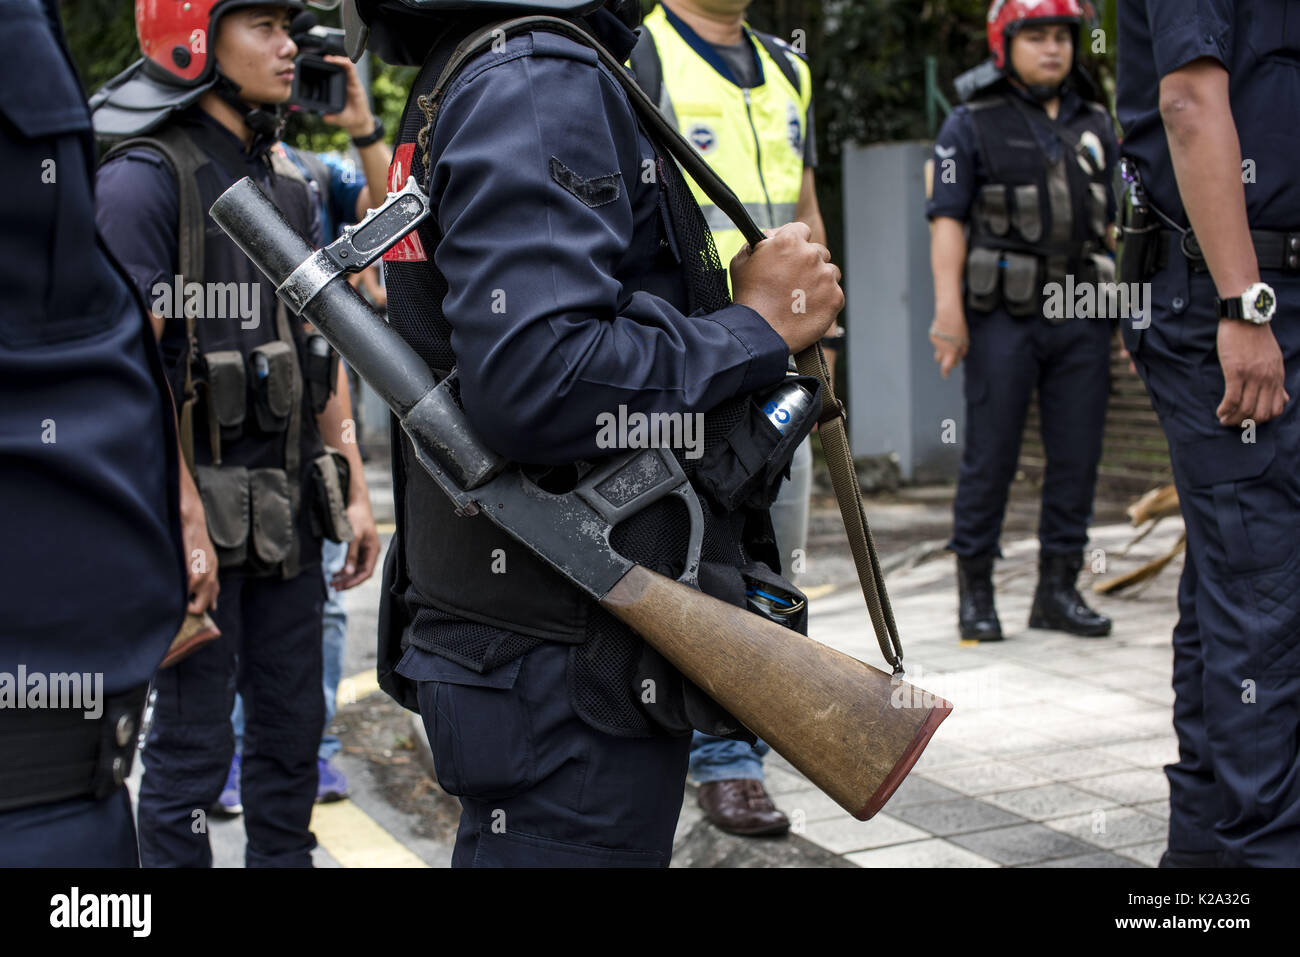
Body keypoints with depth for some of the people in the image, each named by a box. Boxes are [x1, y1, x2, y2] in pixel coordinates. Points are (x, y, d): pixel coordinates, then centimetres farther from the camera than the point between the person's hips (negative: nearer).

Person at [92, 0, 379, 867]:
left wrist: (353, 488, 12)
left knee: (294, 724, 15)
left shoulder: (290, 186, 13)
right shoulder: (145, 179, -10)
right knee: (194, 745, 2)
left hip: (290, 505, 7)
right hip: (199, 507, -7)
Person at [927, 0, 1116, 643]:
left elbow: (1110, 223, 20)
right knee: (991, 456, -3)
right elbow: (947, 222, -4)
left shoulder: (1096, 126, 16)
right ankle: (975, 590, 8)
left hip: (1081, 318, 5)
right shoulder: (971, 127, 3)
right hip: (1004, 318, -4)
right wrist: (948, 311, -14)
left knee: (1077, 456, 4)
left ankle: (1058, 590, 13)